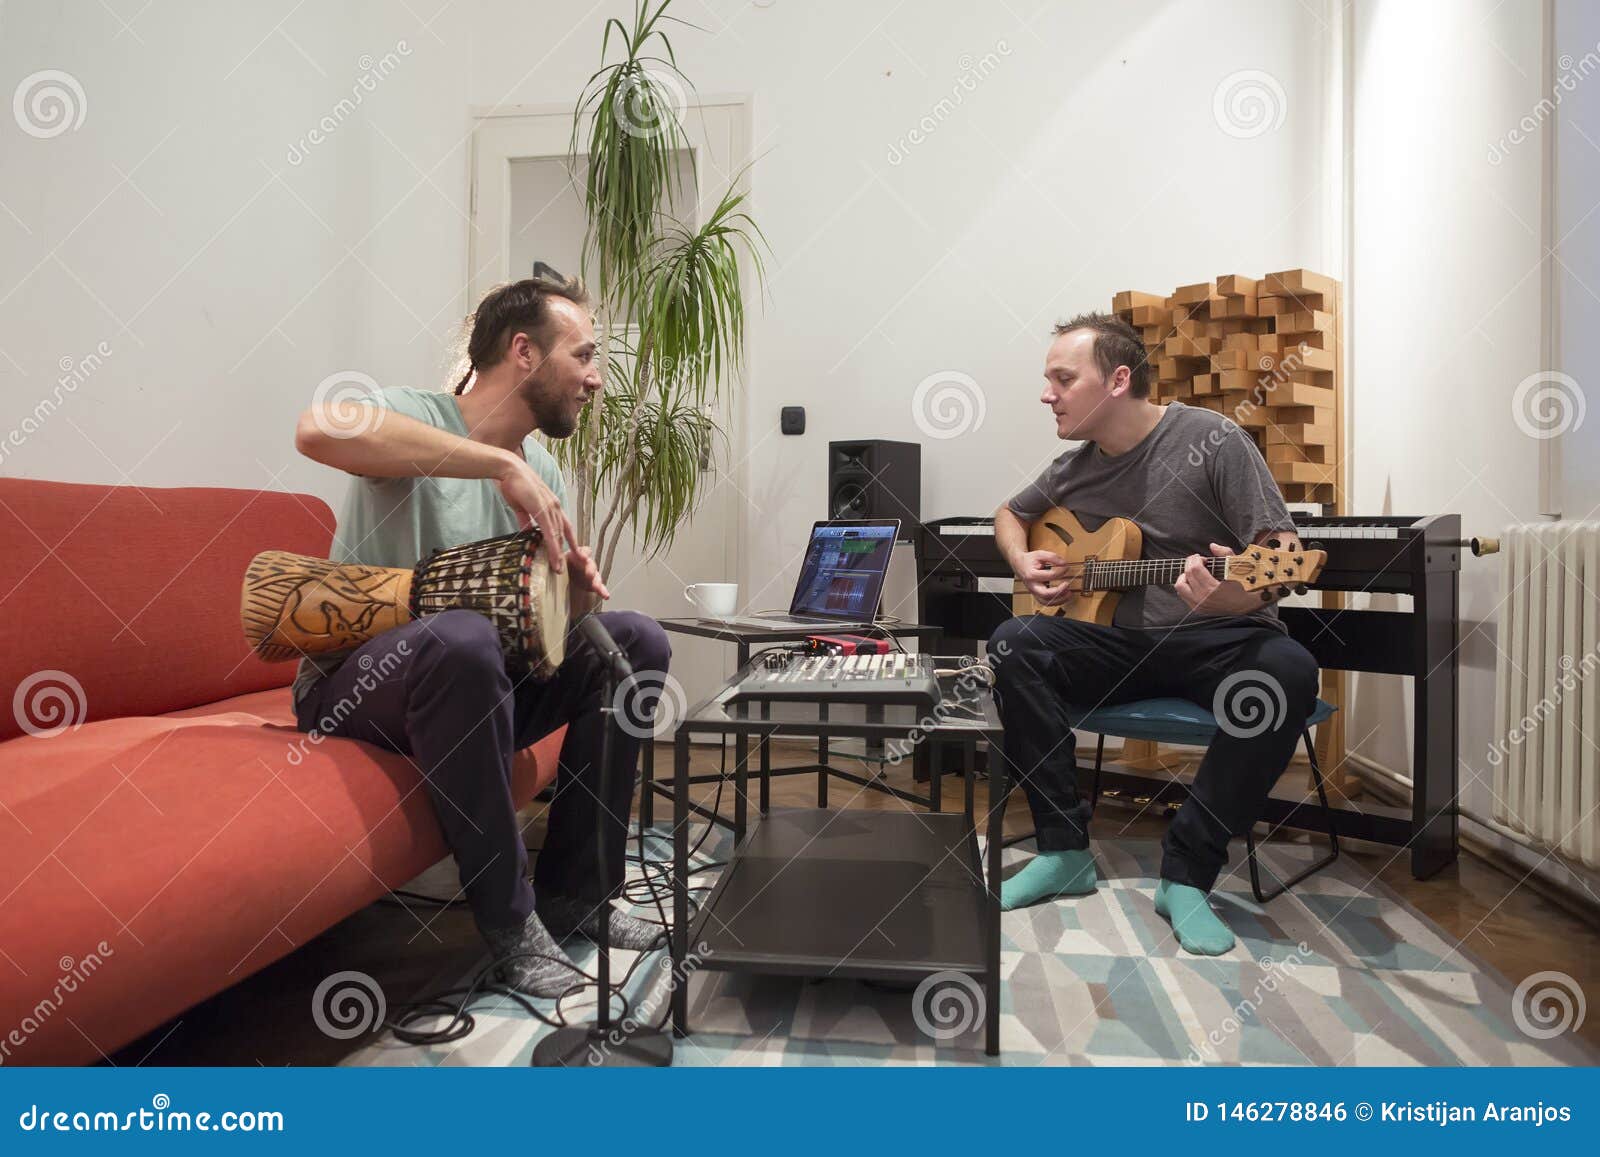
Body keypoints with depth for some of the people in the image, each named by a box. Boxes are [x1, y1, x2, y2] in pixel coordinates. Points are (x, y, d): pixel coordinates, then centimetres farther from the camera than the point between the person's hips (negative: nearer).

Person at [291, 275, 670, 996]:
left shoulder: (541, 471, 7)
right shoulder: (417, 416, -14)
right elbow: (317, 428, -39)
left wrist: (576, 592, -14)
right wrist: (501, 461, -36)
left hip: (476, 687, 7)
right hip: (353, 683, -7)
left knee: (634, 641, -5)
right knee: (462, 638, -38)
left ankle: (574, 895, 0)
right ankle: (510, 922, -21)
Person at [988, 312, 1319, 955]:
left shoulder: (1212, 440, -9)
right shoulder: (1075, 469, 6)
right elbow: (1010, 513, 25)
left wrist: (1236, 594, -37)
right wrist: (1025, 565, 3)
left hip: (1217, 641, -3)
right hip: (1120, 643, 4)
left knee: (1288, 671, -35)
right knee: (1014, 645, -22)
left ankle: (1186, 873, -20)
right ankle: (1064, 852, -13)